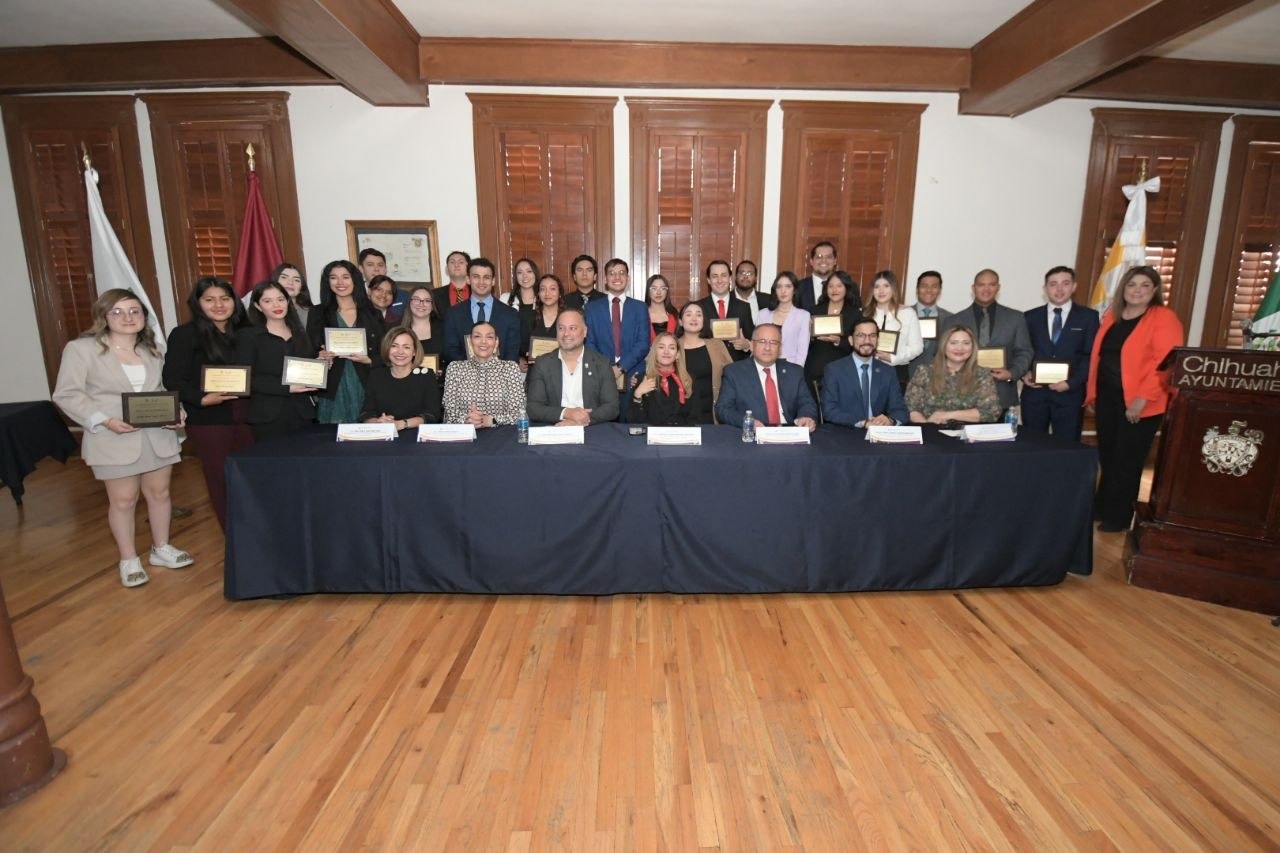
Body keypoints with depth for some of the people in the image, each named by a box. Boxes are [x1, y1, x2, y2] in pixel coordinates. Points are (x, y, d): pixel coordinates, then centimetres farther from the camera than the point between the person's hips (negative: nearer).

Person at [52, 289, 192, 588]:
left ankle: (161, 548, 30)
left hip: (157, 436, 5)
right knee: (123, 500, 4)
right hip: (114, 440, -4)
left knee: (159, 493, 13)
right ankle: (129, 560, 20)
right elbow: (67, 394, -9)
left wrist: (176, 410, -7)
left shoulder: (151, 349, 11)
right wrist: (105, 420, -21)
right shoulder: (81, 349, -6)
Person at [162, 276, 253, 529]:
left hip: (246, 416, 4)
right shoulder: (184, 335, -3)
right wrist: (202, 399, -23)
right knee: (222, 479, 3)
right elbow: (173, 379, -8)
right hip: (209, 419, -4)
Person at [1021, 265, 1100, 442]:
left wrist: (1071, 382, -14)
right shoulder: (1030, 316, 10)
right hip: (1034, 392, 1)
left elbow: (1091, 355, -1)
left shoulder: (1088, 316, 5)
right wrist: (1025, 373, -8)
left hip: (1070, 393, -1)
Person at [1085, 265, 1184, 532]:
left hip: (1139, 403, -5)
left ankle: (1118, 516, 16)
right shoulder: (1111, 316, 12)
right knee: (1107, 455, 12)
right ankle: (1102, 506, 25)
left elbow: (1167, 363, -16)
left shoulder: (1164, 319, -8)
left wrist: (1143, 398, -22)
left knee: (1126, 460, 3)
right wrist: (1092, 391, 11)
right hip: (1107, 397, 6)